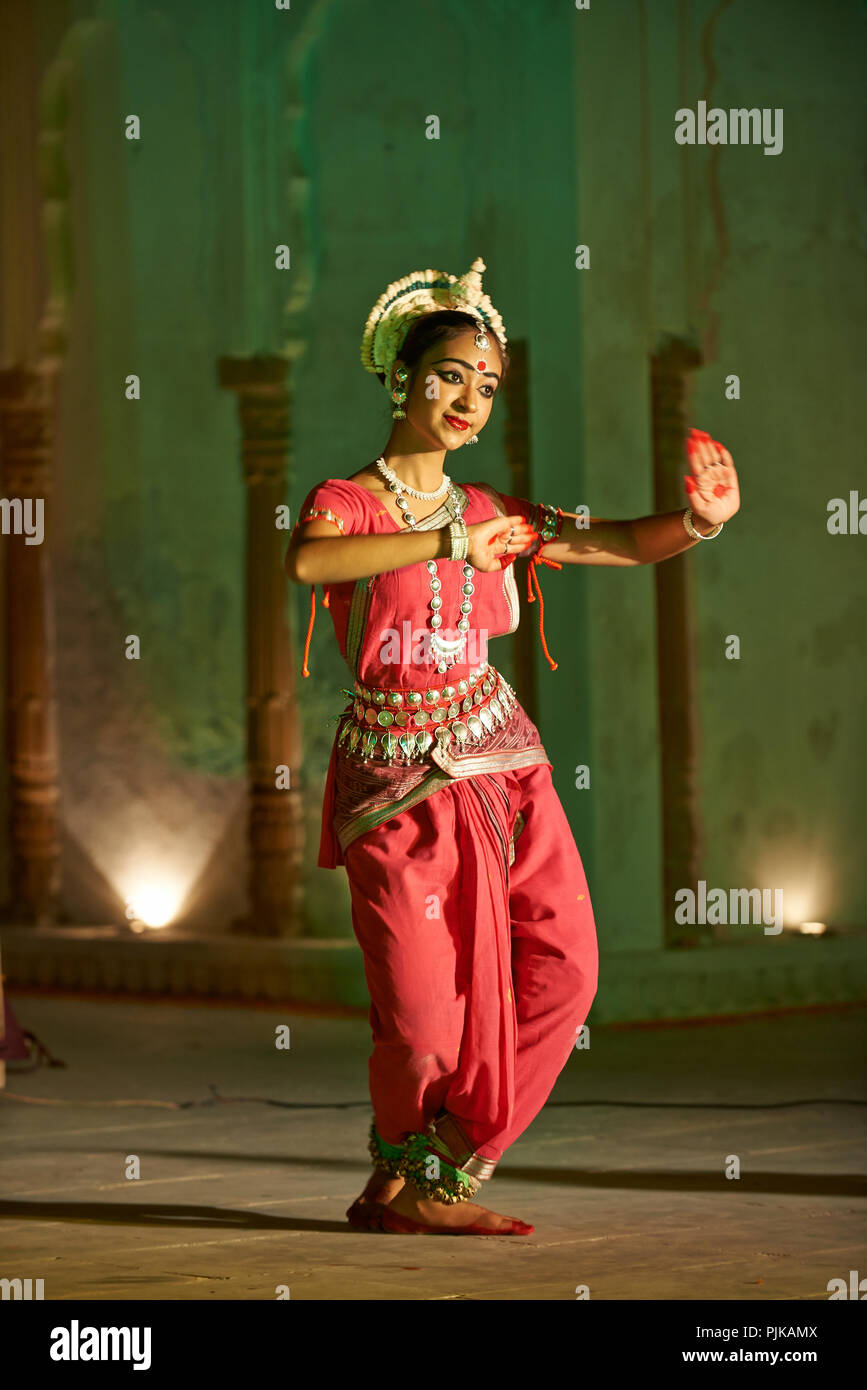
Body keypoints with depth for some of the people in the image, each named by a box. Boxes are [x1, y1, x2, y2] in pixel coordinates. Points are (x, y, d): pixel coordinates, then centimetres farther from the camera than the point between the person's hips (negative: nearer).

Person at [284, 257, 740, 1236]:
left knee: (559, 971, -3)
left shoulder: (490, 513, 10)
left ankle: (424, 1175, 10)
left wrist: (698, 521, -14)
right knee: (428, 999, -6)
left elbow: (626, 545, 8)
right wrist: (450, 543, -34)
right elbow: (305, 562, -29)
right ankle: (412, 1181, 20)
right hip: (397, 775, -5)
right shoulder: (344, 502, -5)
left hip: (495, 758, 5)